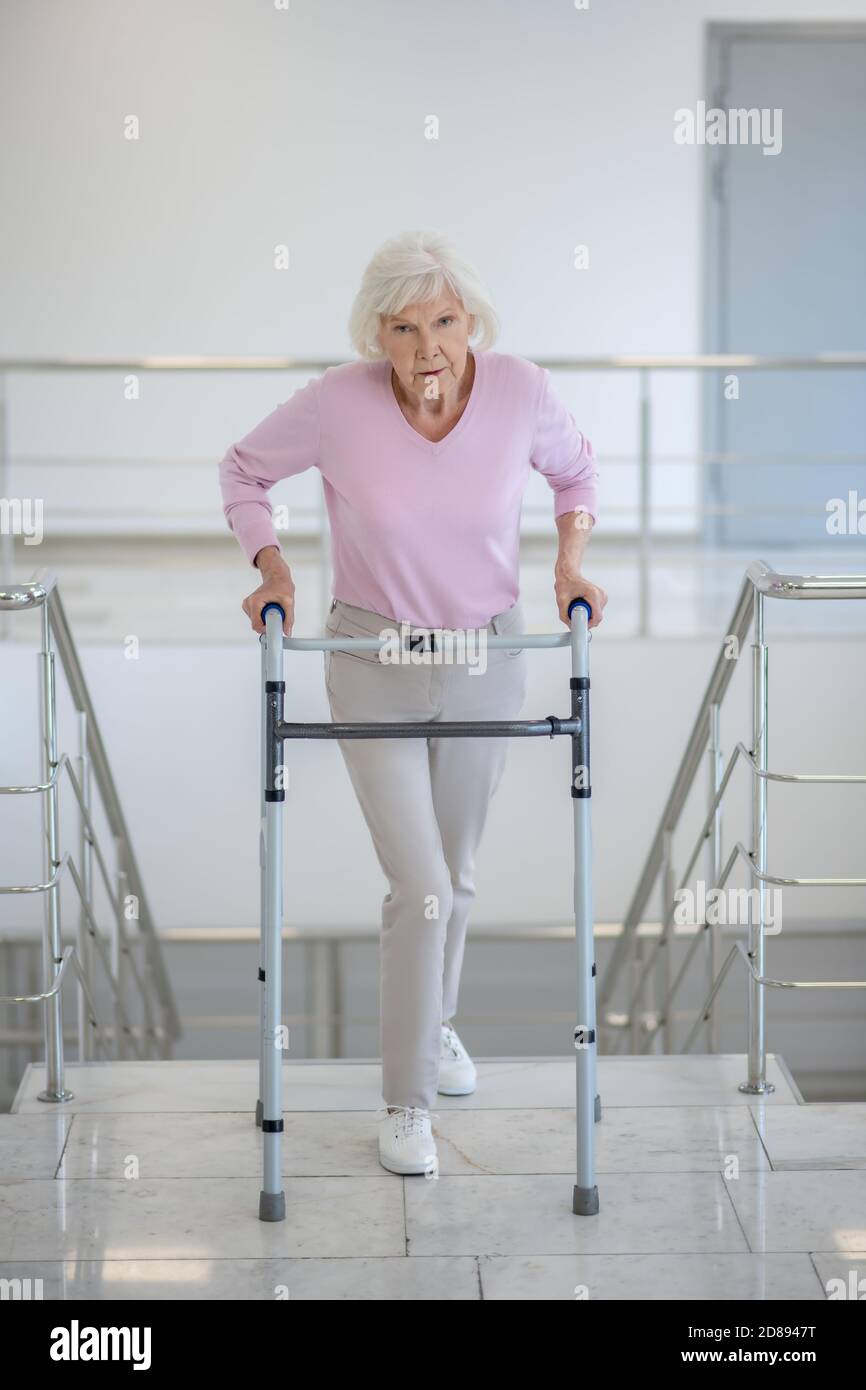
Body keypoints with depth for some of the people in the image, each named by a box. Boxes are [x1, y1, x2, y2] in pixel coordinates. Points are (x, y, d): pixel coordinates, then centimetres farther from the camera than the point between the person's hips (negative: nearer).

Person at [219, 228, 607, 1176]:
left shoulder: (520, 391, -15)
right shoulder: (339, 402, -20)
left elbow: (574, 469, 7)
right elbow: (245, 469, -2)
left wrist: (571, 560, -7)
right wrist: (273, 571, -13)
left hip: (487, 660, 3)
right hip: (374, 666, -2)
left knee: (454, 874, 17)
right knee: (419, 886, -8)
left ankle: (435, 1022, 47)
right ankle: (405, 1103, 9)